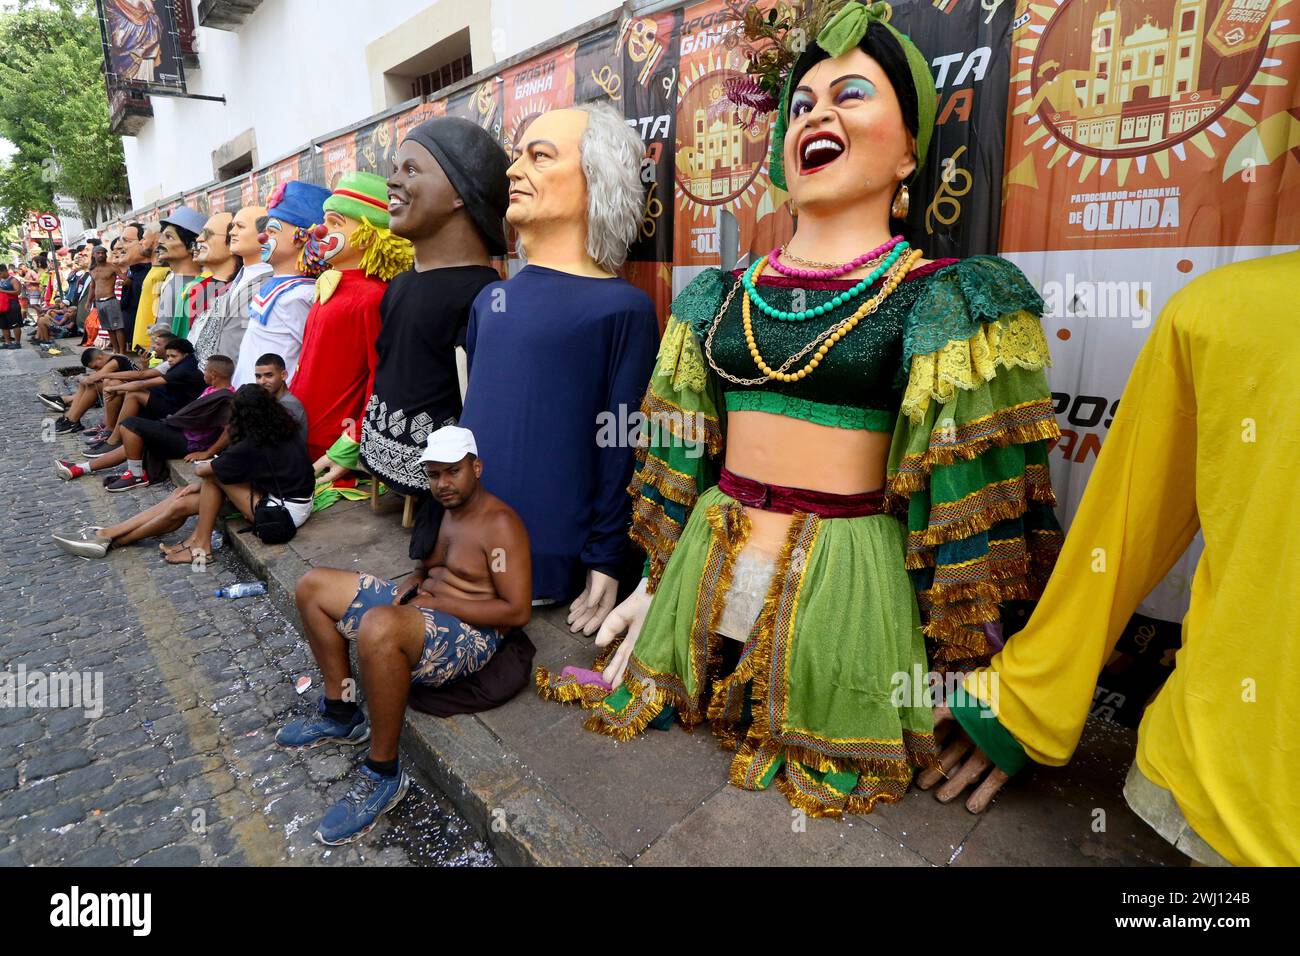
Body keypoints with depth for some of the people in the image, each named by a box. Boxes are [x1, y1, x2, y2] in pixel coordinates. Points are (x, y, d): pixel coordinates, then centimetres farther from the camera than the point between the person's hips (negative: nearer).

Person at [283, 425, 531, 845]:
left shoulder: (500, 524, -17)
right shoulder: (452, 509, 12)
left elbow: (518, 610, -22)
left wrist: (438, 602, -19)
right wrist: (415, 581, 3)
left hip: (469, 634, -10)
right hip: (421, 605, 10)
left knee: (378, 625, -41)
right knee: (313, 585, 10)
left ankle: (384, 774, -20)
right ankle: (341, 713, 16)